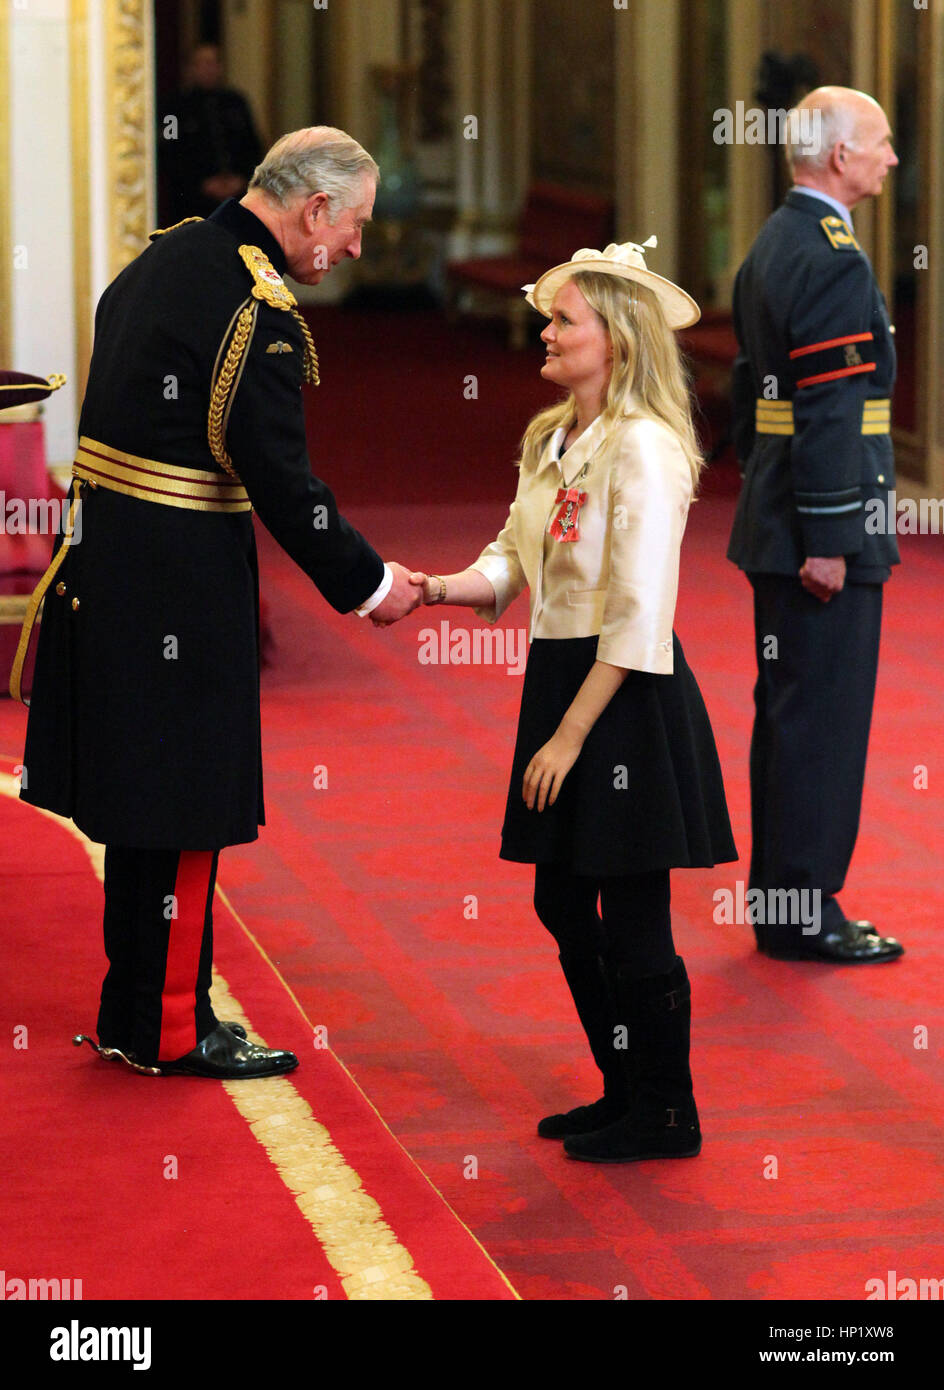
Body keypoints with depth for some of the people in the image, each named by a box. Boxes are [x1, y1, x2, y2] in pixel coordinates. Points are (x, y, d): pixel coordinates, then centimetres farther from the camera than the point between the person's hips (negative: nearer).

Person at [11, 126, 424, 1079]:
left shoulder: (166, 257, 10)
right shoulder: (258, 311, -18)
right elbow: (280, 479, -19)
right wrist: (367, 586, -7)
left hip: (101, 561, 9)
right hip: (177, 583, -9)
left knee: (141, 794, 16)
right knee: (182, 803, 1)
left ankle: (133, 1011, 25)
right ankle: (168, 1029, 9)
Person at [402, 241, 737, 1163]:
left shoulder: (643, 449, -17)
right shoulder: (549, 439, 10)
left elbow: (636, 619, -19)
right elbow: (513, 560, 13)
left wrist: (571, 734, -18)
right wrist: (437, 588, -7)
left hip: (629, 701, -9)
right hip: (558, 675, 9)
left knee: (632, 919, 0)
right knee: (562, 905, 15)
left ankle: (666, 1114, 13)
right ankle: (623, 1094, 29)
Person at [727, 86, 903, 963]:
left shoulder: (769, 249, 14)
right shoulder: (835, 259, -17)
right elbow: (829, 412, -21)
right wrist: (827, 541, -21)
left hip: (774, 522, 10)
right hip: (825, 528, -10)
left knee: (786, 713, 14)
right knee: (825, 717, -3)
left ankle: (779, 904, 21)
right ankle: (805, 912, 2)